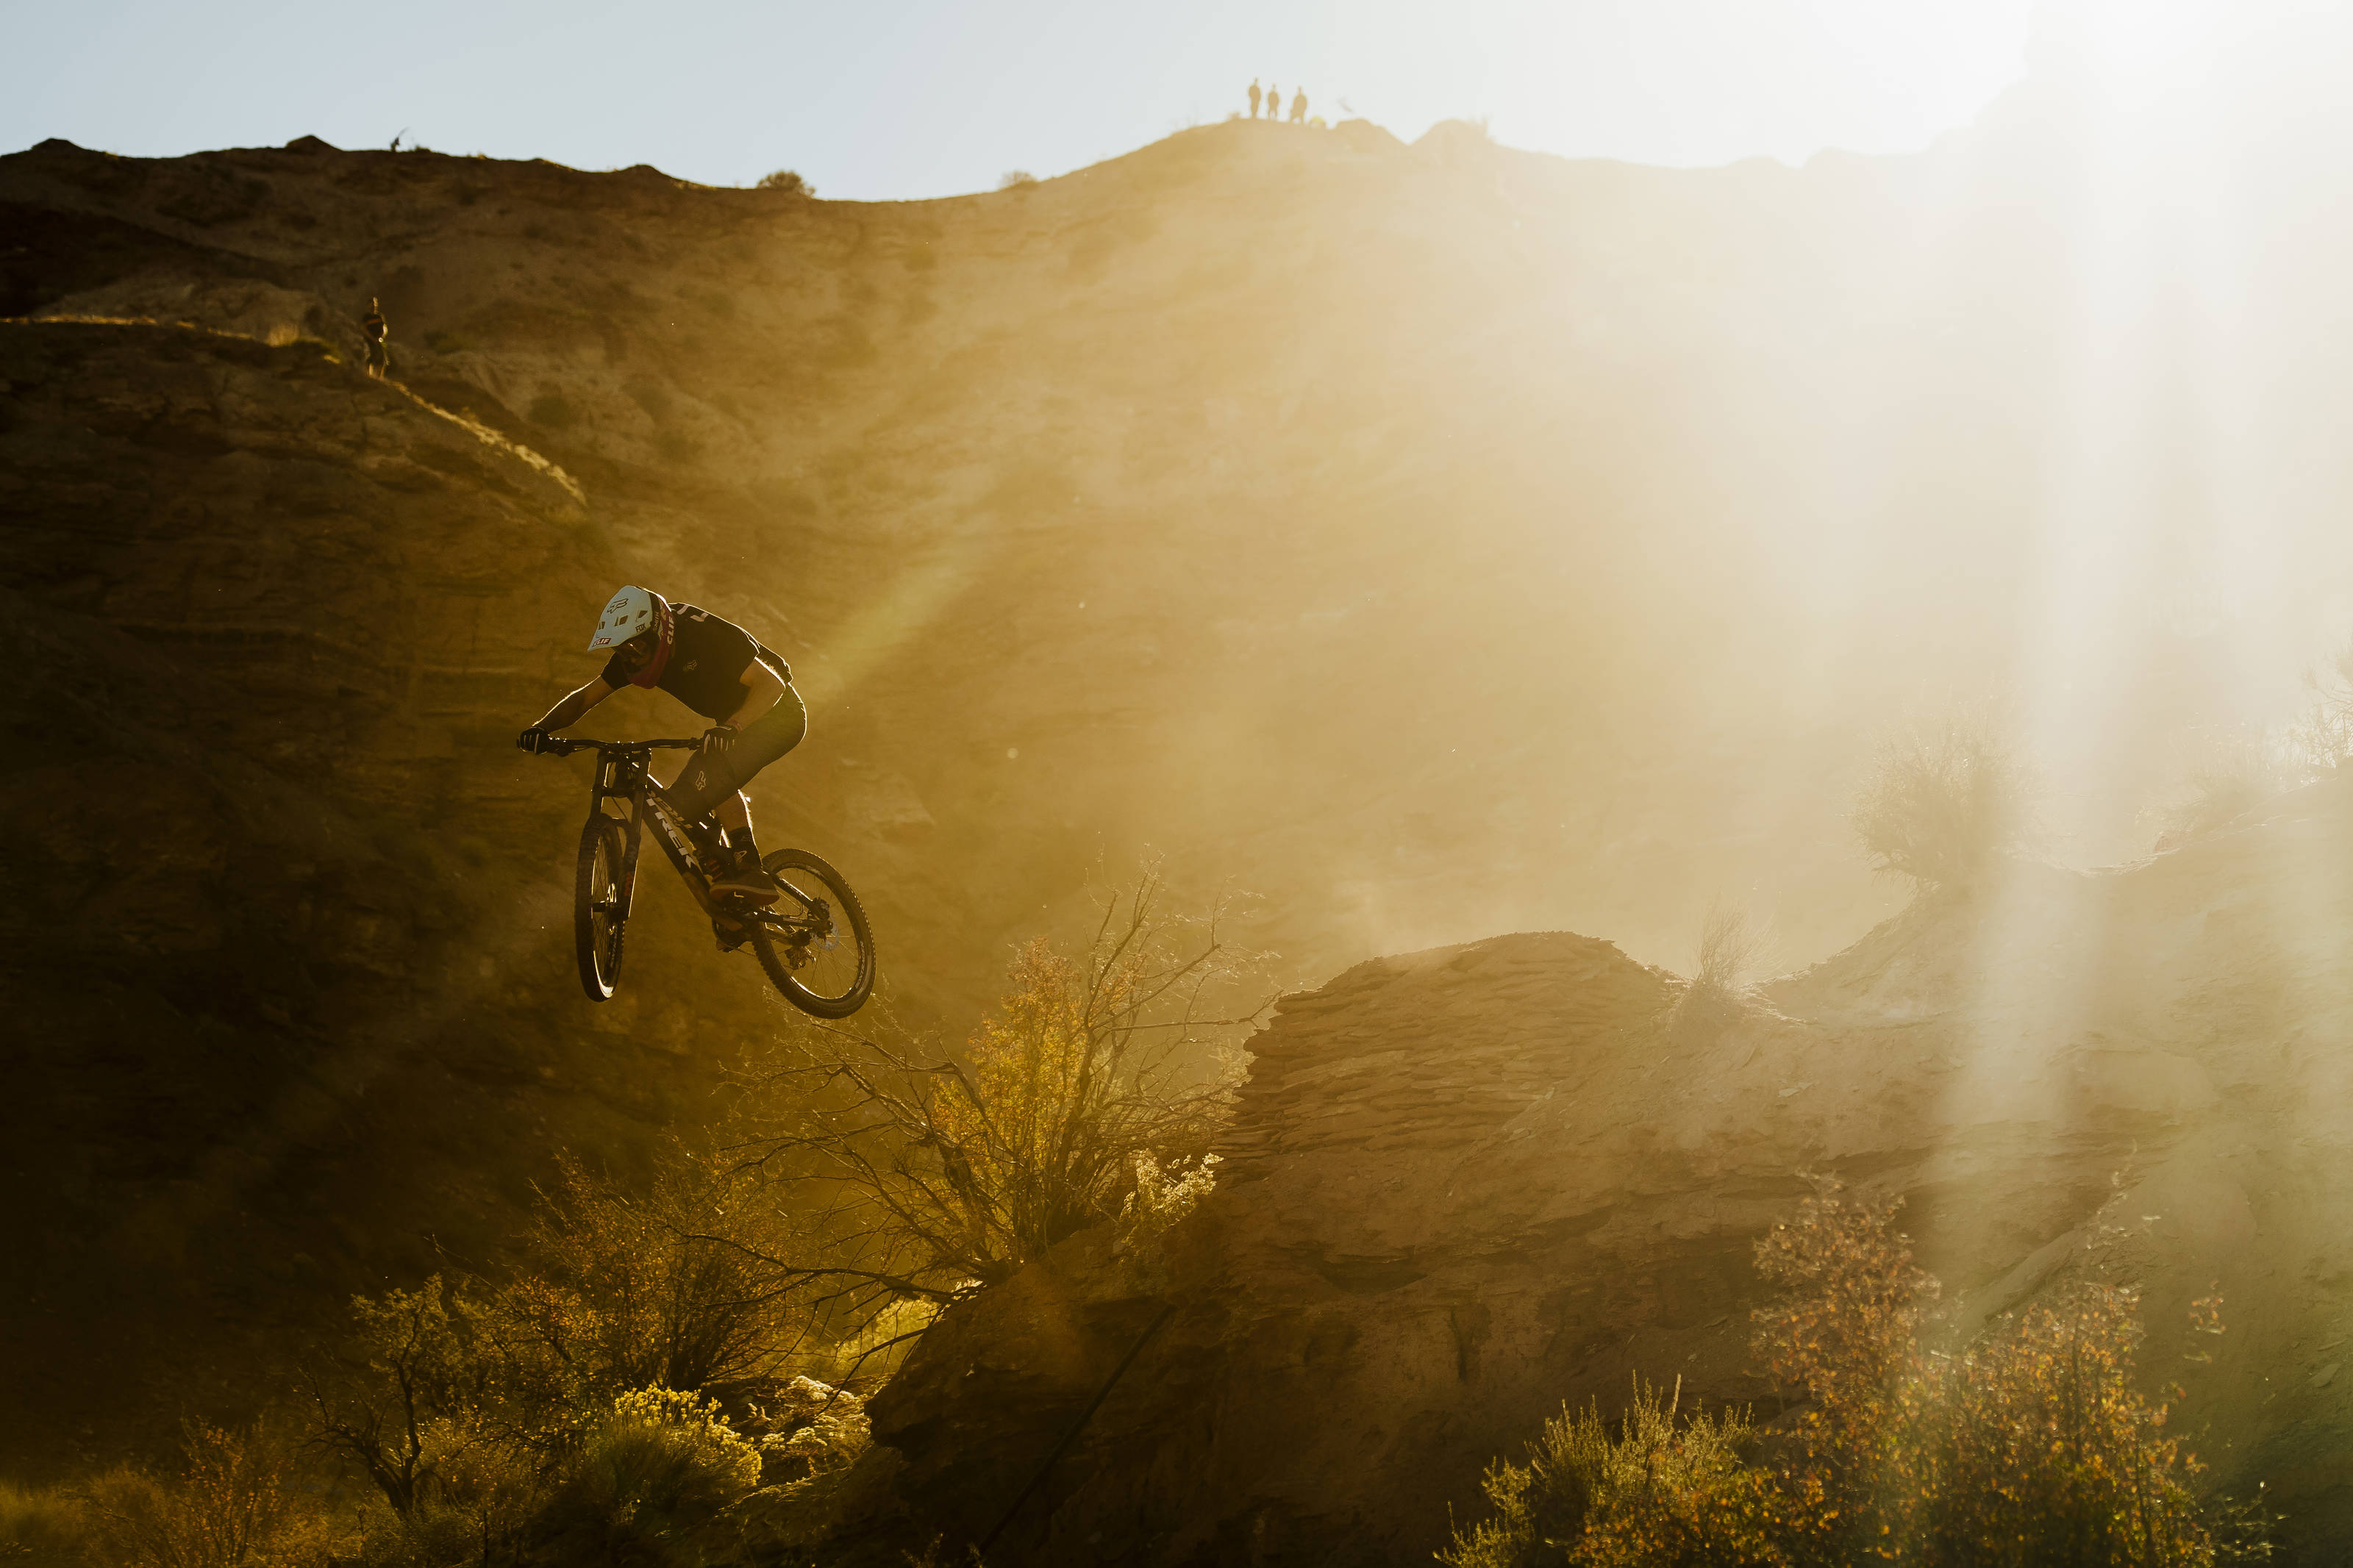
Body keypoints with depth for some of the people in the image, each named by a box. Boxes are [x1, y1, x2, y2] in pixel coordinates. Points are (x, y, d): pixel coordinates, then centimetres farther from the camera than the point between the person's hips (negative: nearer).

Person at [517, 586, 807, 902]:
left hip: (776, 714, -9)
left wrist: (732, 727, -47)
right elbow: (584, 698, -2)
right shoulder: (634, 651, -8)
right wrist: (542, 728, -20)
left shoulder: (705, 636, -30)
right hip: (734, 719, 9)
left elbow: (770, 684, -32)